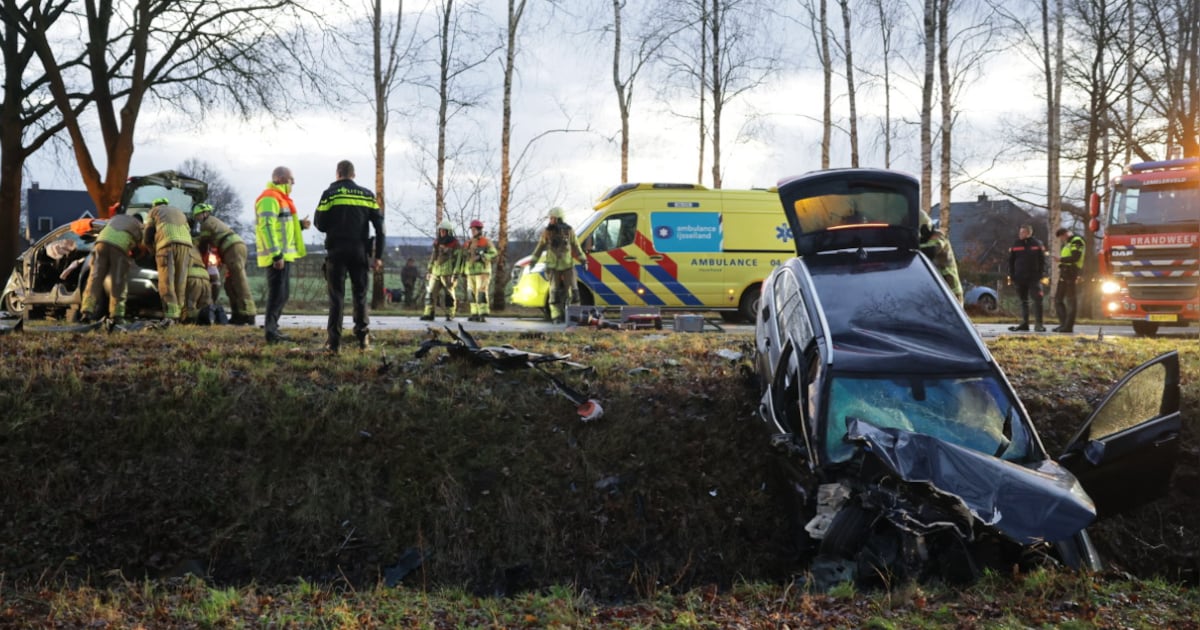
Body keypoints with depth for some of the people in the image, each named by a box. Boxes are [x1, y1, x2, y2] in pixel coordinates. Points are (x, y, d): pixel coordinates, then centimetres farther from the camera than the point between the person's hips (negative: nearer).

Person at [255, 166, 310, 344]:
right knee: (277, 294, -8)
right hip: (277, 257, -10)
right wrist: (276, 255, -26)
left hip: (284, 255, 10)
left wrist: (300, 225, 12)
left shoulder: (280, 198, 21)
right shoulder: (269, 199, -13)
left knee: (281, 295, 15)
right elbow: (266, 227, -21)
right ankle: (271, 332, -4)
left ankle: (272, 329, 23)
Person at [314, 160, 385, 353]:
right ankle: (363, 340, 11)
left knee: (336, 296, 1)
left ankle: (334, 342, -2)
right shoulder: (367, 195, 7)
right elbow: (379, 227, 2)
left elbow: (320, 224, -1)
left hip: (336, 251, -2)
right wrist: (378, 256, 3)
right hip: (359, 251, 2)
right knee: (360, 296, 11)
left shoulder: (329, 194, 0)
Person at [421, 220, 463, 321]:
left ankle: (450, 315, 7)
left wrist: (455, 275, -16)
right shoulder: (437, 243, 15)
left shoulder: (456, 245, -6)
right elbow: (432, 258, 21)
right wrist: (428, 271, 17)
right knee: (430, 292, -2)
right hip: (435, 274, 6)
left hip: (448, 274, -6)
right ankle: (428, 314, -2)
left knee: (449, 295, -1)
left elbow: (458, 261, -10)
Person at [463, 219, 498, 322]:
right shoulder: (469, 243, 16)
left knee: (481, 293, -14)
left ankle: (483, 315, -15)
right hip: (471, 272, 7)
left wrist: (480, 257, -21)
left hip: (482, 271, -7)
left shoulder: (486, 242, -3)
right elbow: (465, 257, 22)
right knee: (472, 294, 6)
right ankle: (475, 314, 11)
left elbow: (493, 255, -12)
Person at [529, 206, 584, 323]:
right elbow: (540, 247, 9)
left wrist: (582, 259, 4)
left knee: (571, 290, -5)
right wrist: (533, 260, 6)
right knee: (555, 292, -5)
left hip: (567, 266, 1)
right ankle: (556, 316, -1)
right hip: (553, 267, -1)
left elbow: (576, 247, 9)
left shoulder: (569, 231, 1)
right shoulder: (547, 231, -1)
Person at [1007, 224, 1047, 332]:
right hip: (1020, 278, 3)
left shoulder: (1037, 244, 2)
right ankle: (1024, 323, 15)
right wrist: (1011, 276, 2)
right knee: (1023, 301, 9)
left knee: (1037, 300, -10)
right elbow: (1010, 261, 10)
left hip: (1034, 278, -3)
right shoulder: (1015, 245, 7)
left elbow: (1042, 261, 3)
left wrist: (1042, 275, -5)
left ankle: (1038, 324, -9)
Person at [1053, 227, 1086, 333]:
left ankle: (1069, 326, -5)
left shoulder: (1077, 241, -6)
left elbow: (1075, 257, -18)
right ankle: (1063, 323, 10)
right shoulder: (1068, 243, 23)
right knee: (1058, 299, 8)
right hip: (1064, 275, 10)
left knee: (1070, 300, -7)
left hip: (1071, 273, -10)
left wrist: (1061, 259, -13)